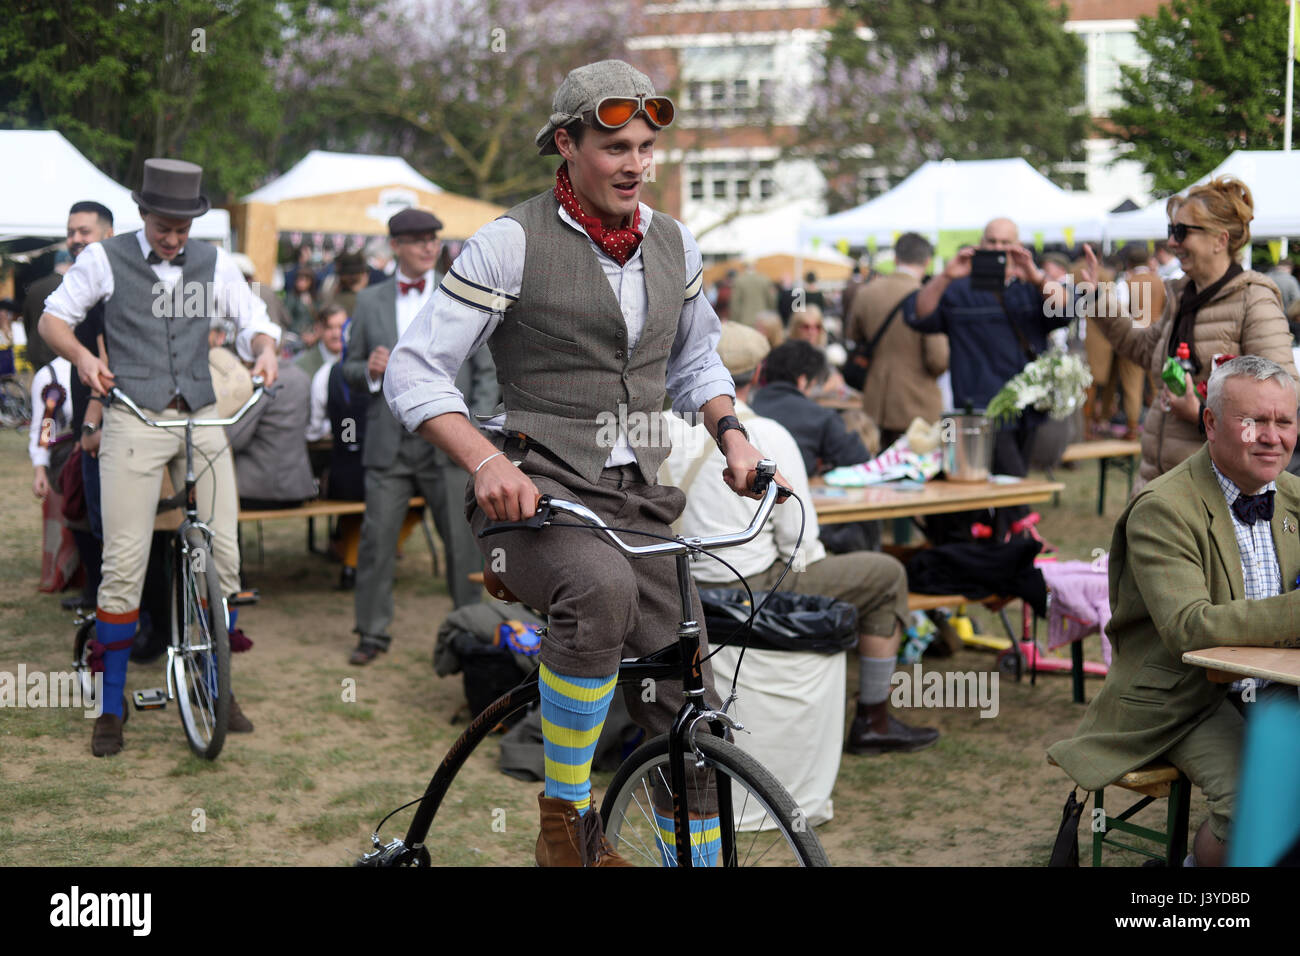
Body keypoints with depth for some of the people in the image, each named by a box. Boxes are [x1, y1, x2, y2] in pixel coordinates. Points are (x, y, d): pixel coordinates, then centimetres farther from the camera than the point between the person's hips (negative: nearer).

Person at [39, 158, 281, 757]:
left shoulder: (212, 264, 9)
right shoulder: (106, 259, 2)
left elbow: (253, 320, 15)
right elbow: (54, 316, 7)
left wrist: (264, 349, -9)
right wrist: (80, 355, -14)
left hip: (202, 419, 3)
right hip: (134, 420, -3)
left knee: (225, 555, -1)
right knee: (124, 563, -6)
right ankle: (111, 708, 4)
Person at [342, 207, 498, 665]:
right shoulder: (370, 301, 10)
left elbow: (487, 370, 5)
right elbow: (351, 368, 15)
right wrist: (369, 371, -9)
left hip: (446, 443, -1)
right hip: (388, 443, 1)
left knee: (463, 540, 2)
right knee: (376, 539, 1)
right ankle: (373, 632, 13)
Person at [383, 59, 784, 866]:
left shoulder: (673, 245, 11)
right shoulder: (513, 244, -6)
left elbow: (696, 360, 27)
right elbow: (415, 372, -9)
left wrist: (730, 430, 6)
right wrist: (486, 459, -26)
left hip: (640, 502, 6)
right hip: (539, 495, -5)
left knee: (693, 720, -2)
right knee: (602, 590, -38)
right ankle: (565, 819, -21)